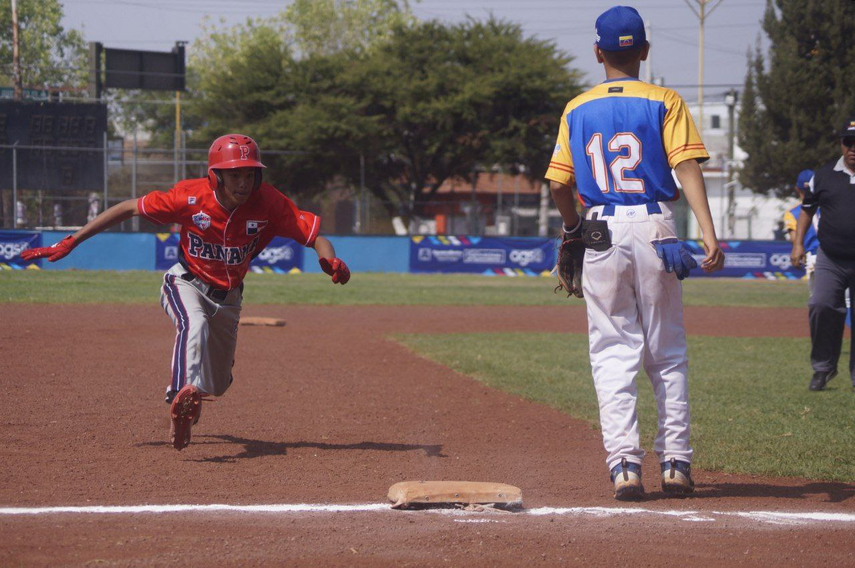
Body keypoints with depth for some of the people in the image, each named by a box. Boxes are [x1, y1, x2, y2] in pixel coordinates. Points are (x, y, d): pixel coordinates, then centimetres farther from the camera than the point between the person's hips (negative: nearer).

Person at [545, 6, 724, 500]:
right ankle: (676, 463, 8)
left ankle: (625, 463, -8)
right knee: (668, 353, 9)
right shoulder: (664, 102, 2)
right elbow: (688, 168, -9)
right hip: (655, 229, -1)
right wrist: (709, 235, -16)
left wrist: (573, 230, 23)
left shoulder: (577, 111, 7)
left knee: (613, 353, 3)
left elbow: (558, 184, 4)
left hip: (601, 233, 1)